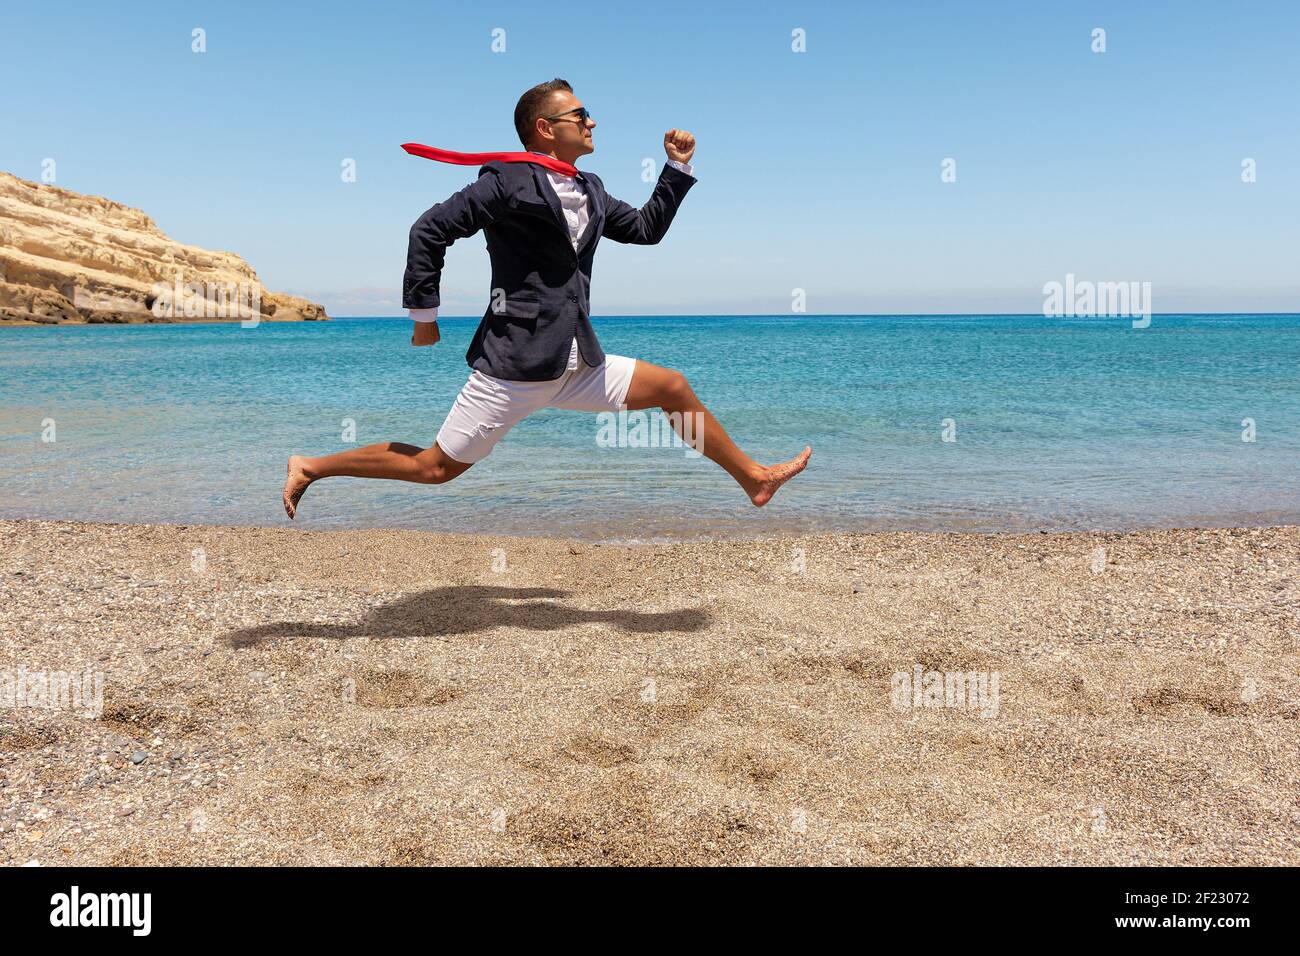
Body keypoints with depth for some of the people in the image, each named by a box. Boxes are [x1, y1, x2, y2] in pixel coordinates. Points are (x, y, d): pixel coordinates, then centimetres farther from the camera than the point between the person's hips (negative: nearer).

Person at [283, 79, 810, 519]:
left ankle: (753, 477, 22)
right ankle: (312, 467, 17)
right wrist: (424, 315, -8)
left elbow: (646, 229, 25)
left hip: (574, 367, 8)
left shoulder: (590, 191, 14)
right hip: (514, 365, -8)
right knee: (435, 467, -2)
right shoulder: (510, 181, -12)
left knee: (674, 388, 8)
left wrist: (678, 168, 17)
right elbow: (429, 230, -11)